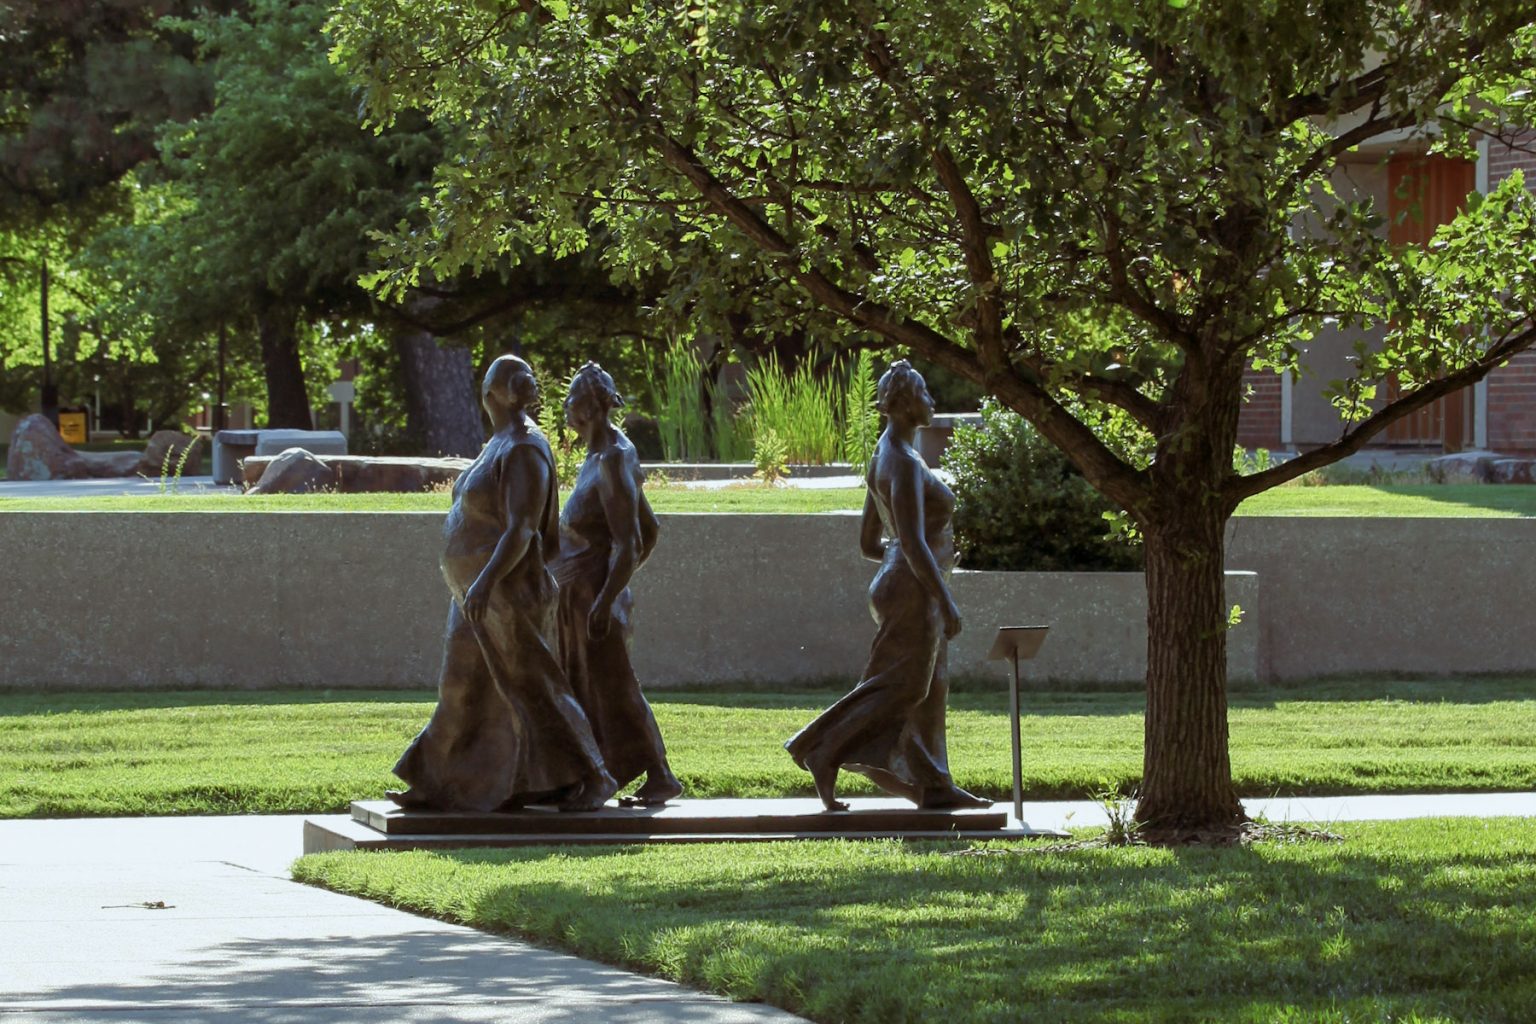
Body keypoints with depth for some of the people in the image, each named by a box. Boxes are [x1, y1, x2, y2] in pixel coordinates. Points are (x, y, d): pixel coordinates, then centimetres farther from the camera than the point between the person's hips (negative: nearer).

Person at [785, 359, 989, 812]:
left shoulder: (884, 459, 12)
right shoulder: (904, 464, -18)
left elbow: (869, 543, 16)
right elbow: (914, 542, -23)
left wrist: (932, 554, 23)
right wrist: (946, 603, -21)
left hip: (904, 586, 10)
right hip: (913, 591, -10)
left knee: (928, 690, 11)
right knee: (899, 687, -6)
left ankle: (934, 786, 14)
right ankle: (822, 752, -4)